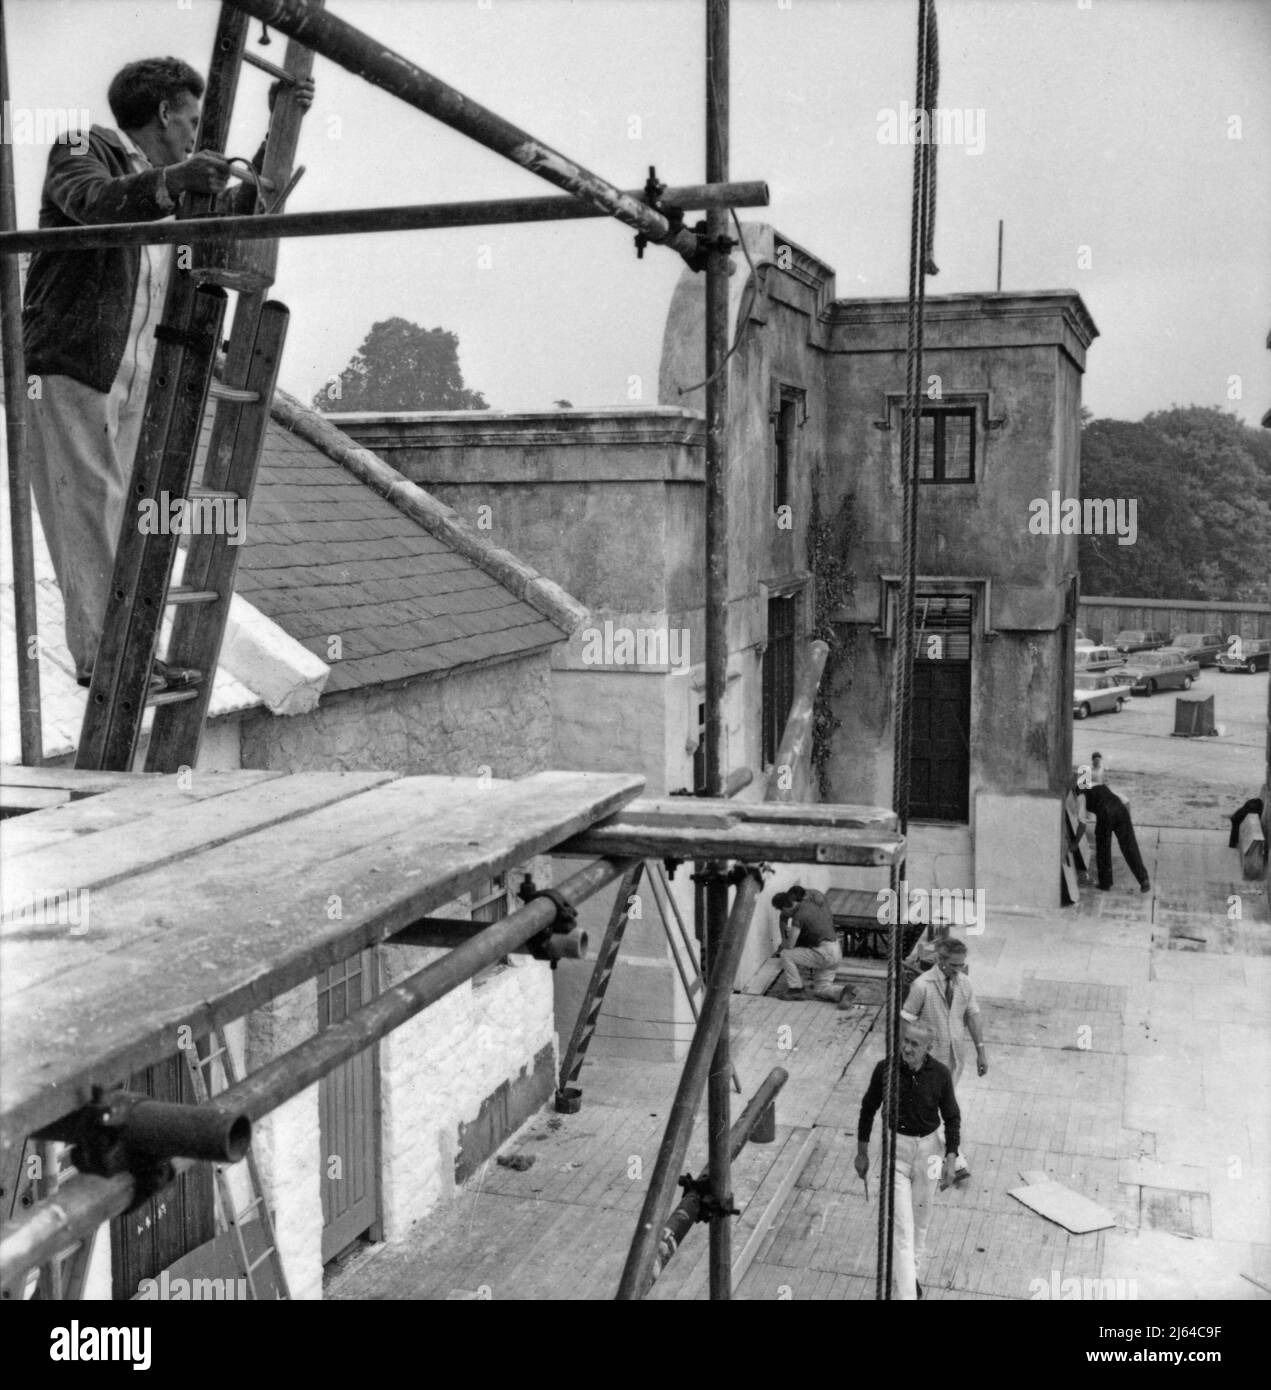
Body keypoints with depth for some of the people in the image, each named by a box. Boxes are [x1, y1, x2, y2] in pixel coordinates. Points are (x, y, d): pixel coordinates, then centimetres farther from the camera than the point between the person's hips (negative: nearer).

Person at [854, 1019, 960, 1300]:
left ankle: (912, 1273, 41)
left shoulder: (940, 1074, -12)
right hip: (895, 1148, -2)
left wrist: (951, 1158, -8)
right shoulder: (885, 1069, -13)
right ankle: (905, 1292, -8)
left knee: (920, 1220, 18)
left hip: (927, 1149, 2)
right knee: (901, 1226, -8)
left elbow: (952, 1117, 0)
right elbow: (868, 1109, 1)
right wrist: (862, 1152, 6)